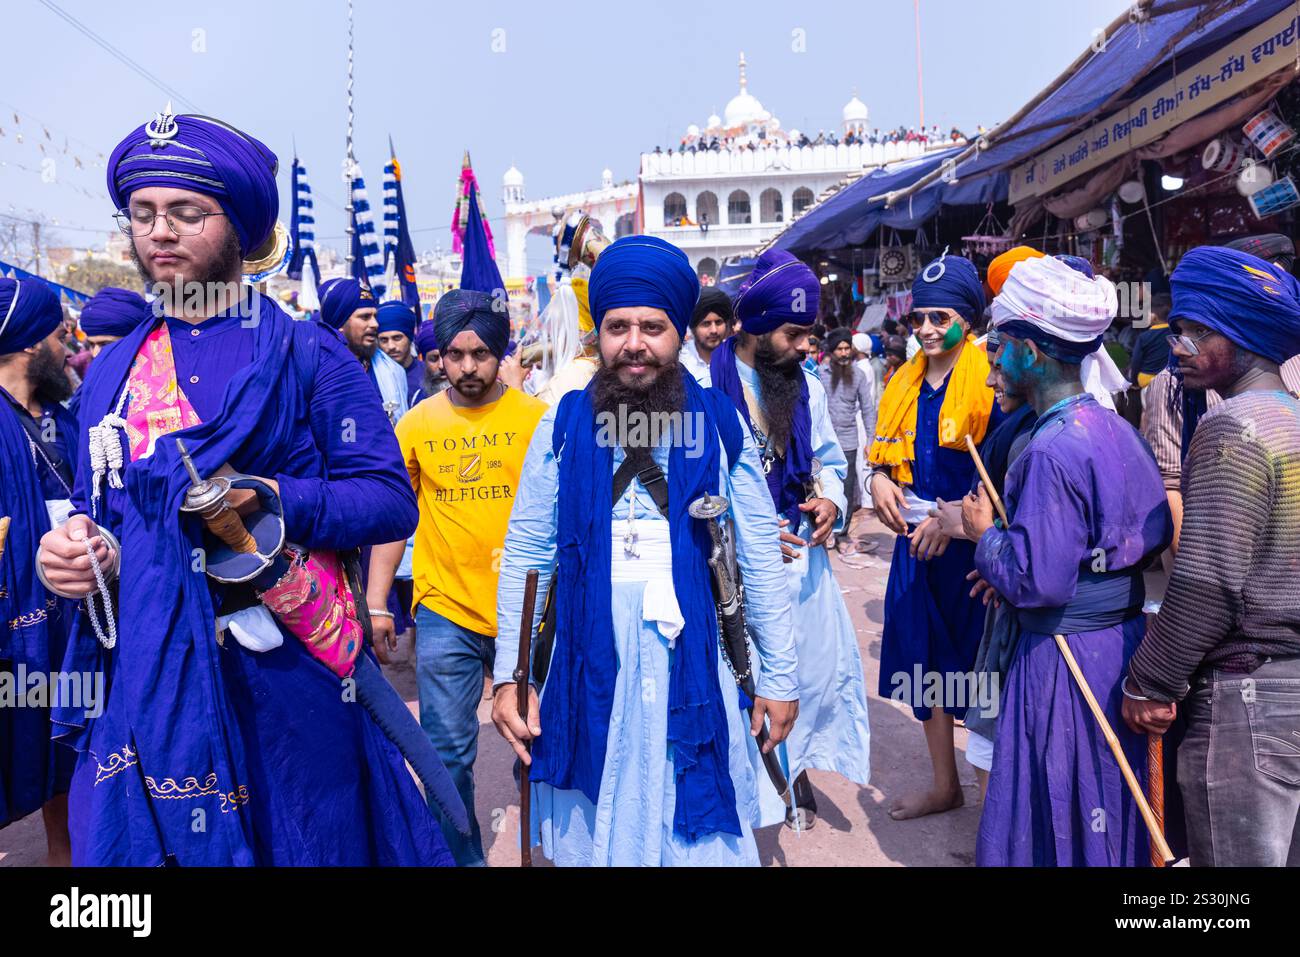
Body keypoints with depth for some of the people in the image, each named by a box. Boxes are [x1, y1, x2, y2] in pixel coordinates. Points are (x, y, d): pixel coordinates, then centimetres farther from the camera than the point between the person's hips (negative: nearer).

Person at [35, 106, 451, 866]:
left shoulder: (309, 356, -4)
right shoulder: (112, 372, 11)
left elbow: (391, 503, -9)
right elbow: (95, 509, 18)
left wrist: (269, 500, -22)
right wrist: (76, 547, -4)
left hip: (284, 684, -4)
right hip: (141, 683, 4)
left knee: (302, 845, 10)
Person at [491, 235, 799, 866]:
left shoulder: (720, 425, -2)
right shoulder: (563, 426, -1)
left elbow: (760, 559, 2)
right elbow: (525, 555, 2)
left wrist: (779, 676, 3)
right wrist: (508, 676, -1)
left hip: (692, 665, 0)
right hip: (588, 668, 1)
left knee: (699, 838, 12)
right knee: (591, 836, 17)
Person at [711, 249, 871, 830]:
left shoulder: (807, 386, 6)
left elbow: (828, 458, 17)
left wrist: (831, 501, -5)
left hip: (801, 558, 6)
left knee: (820, 669, 12)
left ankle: (795, 771, 36)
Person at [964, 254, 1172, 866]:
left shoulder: (1050, 452, -23)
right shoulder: (1116, 428, 3)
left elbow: (1037, 582, -25)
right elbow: (1156, 532, 11)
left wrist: (984, 536, -6)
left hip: (1064, 660, -8)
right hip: (1127, 644, 9)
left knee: (1057, 822, 9)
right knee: (1109, 816, 25)